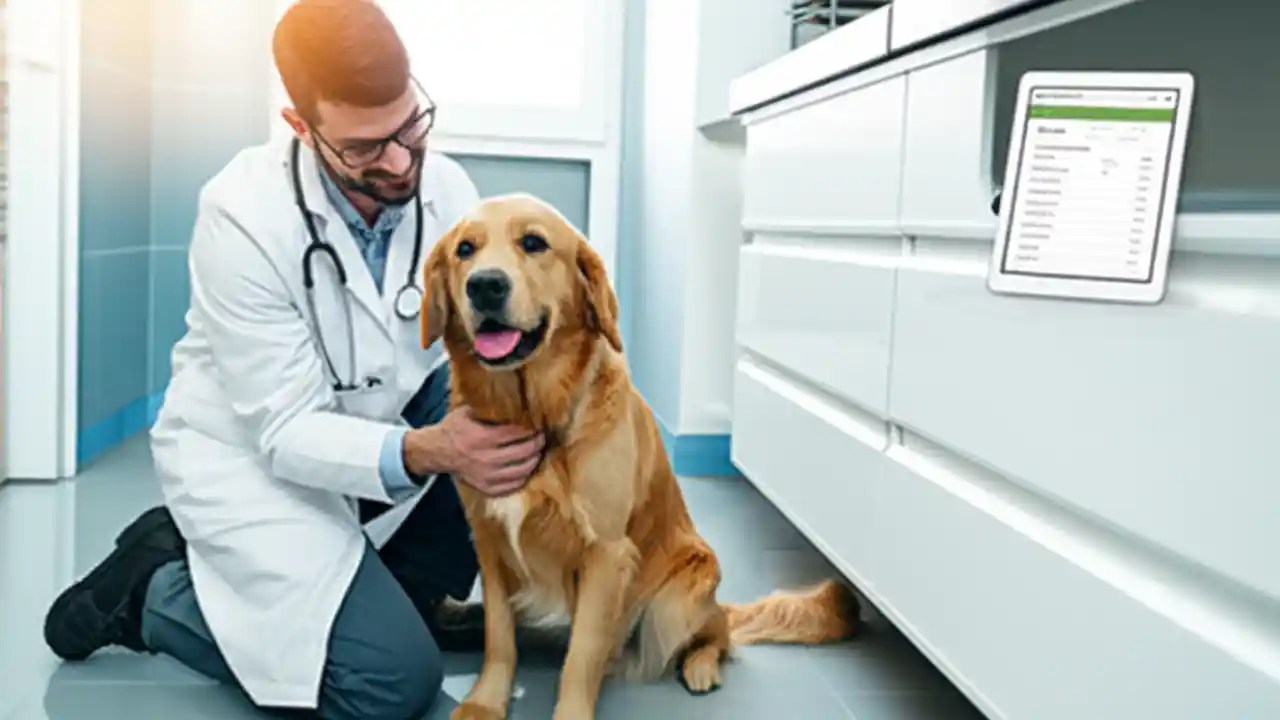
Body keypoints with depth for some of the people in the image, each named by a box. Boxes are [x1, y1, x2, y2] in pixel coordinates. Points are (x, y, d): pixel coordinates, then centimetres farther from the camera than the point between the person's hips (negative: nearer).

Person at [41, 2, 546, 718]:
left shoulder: (447, 187, -12)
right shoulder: (243, 213, -27)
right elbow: (286, 432, -26)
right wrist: (421, 452, -43)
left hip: (378, 426, 6)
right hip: (251, 455, -6)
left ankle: (410, 595, 2)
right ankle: (153, 586, 3)